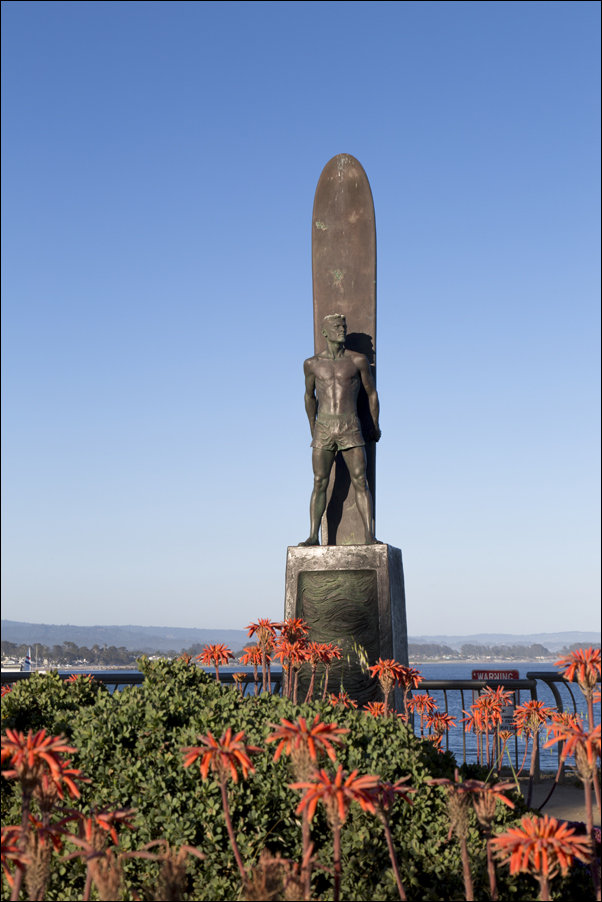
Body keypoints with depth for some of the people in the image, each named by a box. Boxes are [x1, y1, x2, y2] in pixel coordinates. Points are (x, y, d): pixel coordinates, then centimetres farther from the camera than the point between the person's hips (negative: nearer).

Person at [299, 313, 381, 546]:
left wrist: (375, 427, 20)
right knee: (320, 483, -2)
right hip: (324, 429, 1)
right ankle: (313, 536, 1)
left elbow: (372, 393, 15)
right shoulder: (312, 364, 7)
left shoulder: (358, 360, 4)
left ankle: (369, 535, -8)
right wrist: (313, 428, 28)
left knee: (360, 482, -7)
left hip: (351, 428, -1)